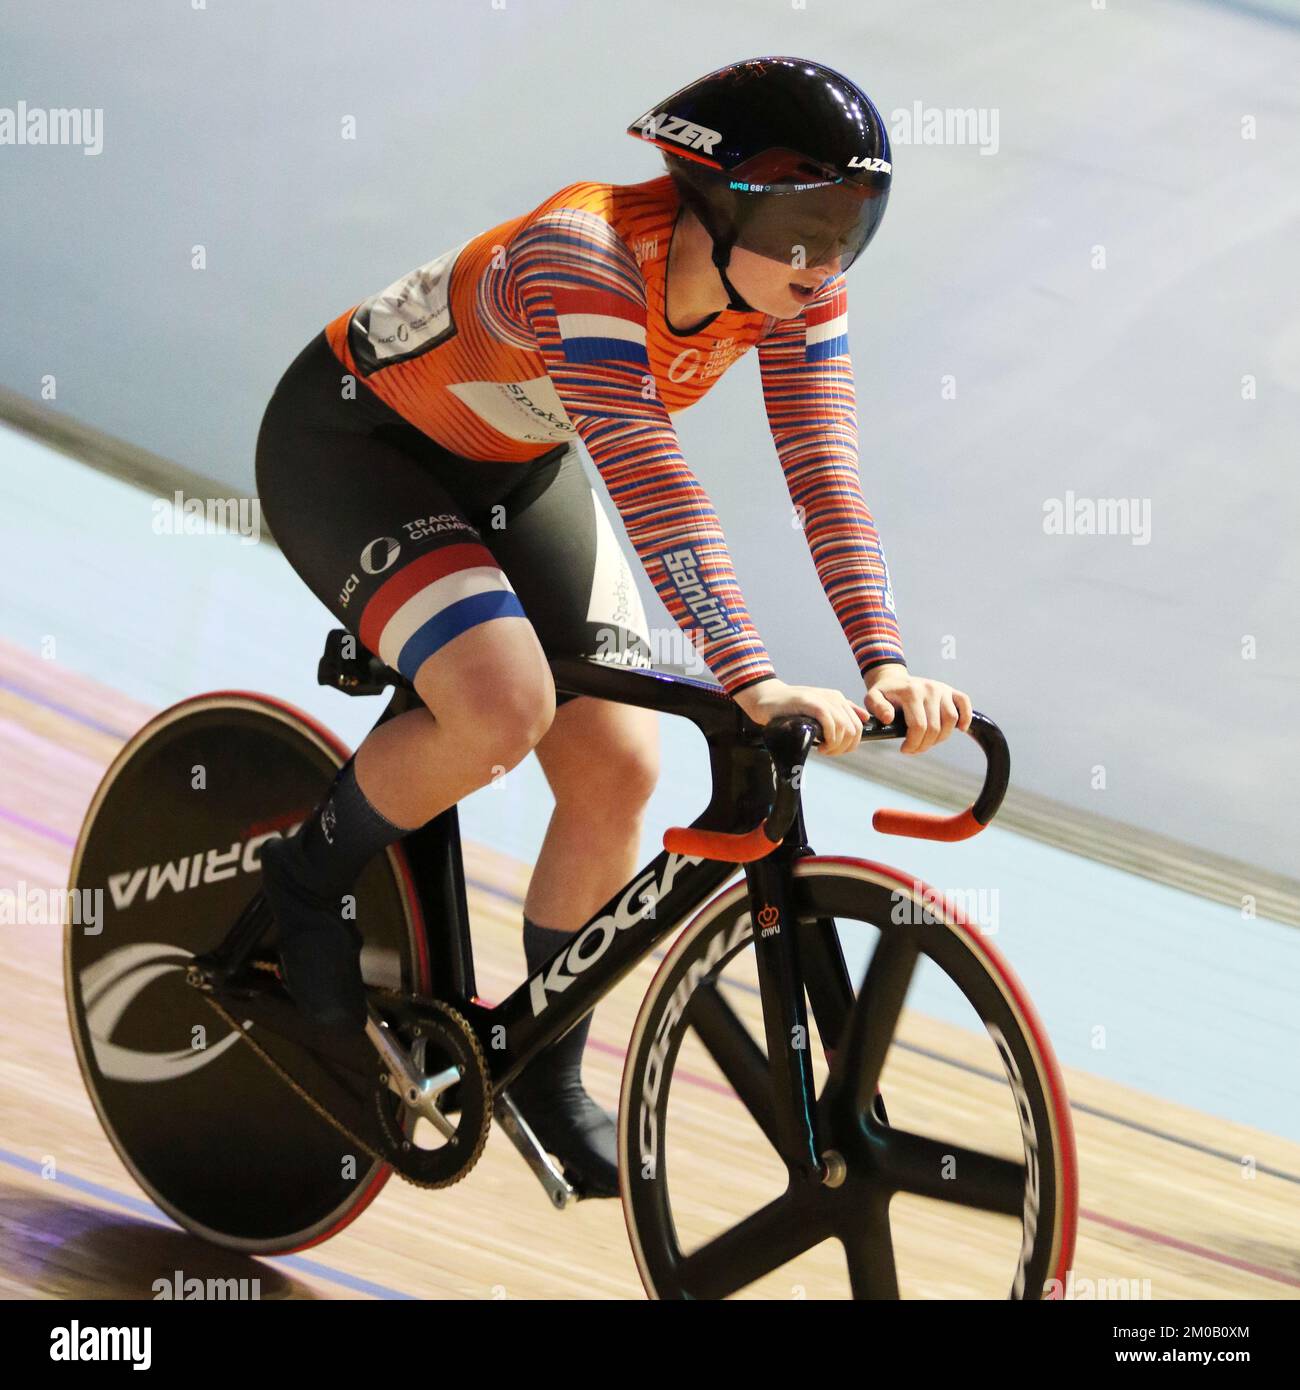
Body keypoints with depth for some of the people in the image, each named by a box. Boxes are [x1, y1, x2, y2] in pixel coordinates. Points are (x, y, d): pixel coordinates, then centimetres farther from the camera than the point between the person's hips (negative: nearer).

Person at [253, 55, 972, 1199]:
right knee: (502, 710, -30)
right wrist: (752, 681, -55)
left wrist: (887, 664, -37)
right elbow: (648, 480, -47)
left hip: (516, 471, 7)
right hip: (349, 448, -7)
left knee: (618, 769, -6)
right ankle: (309, 878, -1)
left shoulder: (797, 290, -18)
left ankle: (547, 1073, 15)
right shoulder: (581, 256, -38)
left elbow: (827, 474, -23)